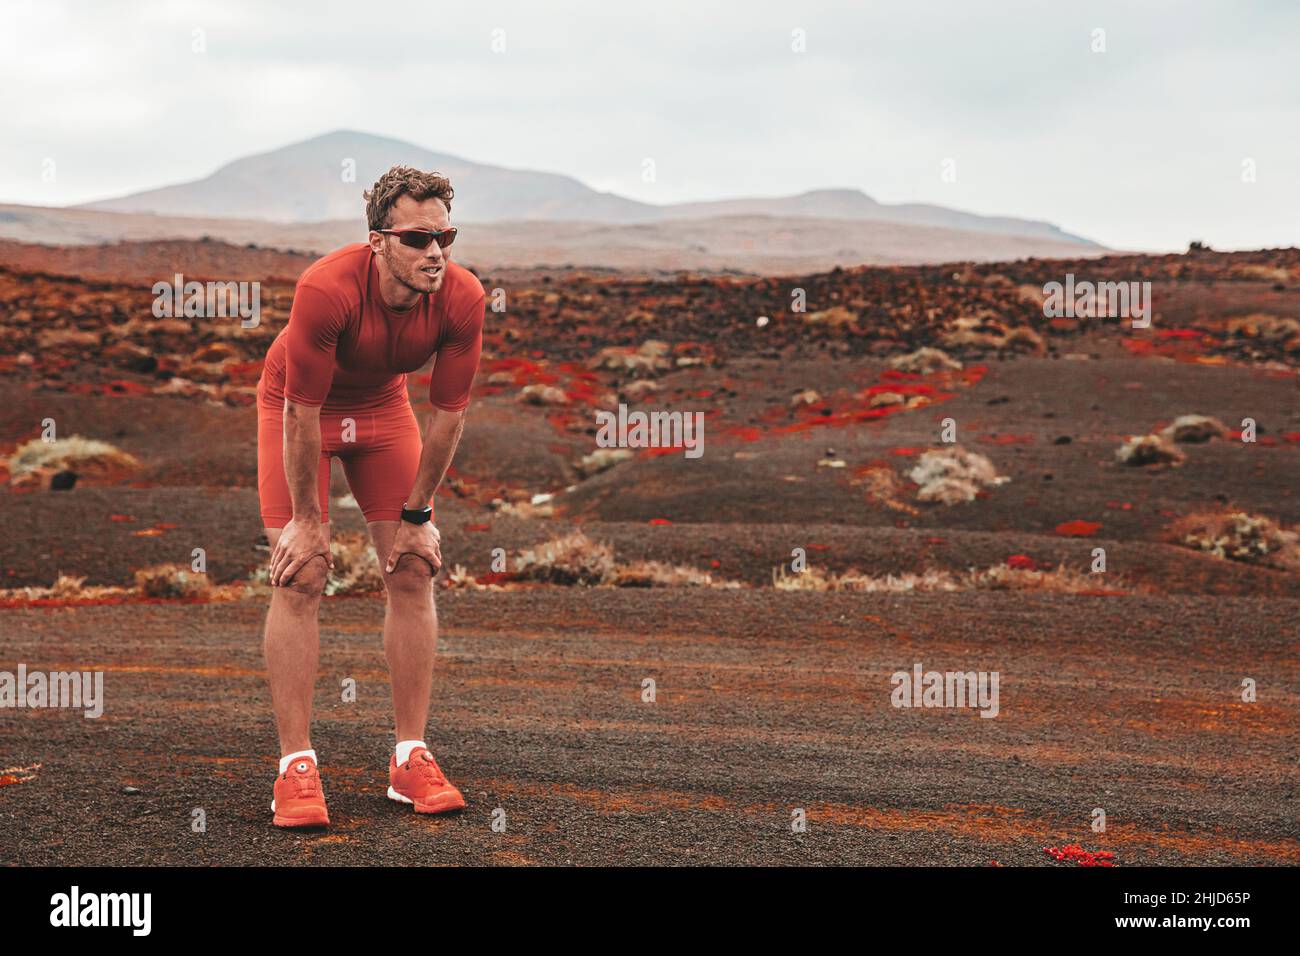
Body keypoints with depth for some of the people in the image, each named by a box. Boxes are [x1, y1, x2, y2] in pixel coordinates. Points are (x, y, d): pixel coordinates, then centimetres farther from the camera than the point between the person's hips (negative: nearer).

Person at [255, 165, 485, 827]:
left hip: (383, 406, 4)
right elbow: (302, 412, -28)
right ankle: (296, 766, -7)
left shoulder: (461, 297, -26)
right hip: (296, 405, -4)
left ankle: (410, 759, 5)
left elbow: (448, 414, -14)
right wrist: (305, 520, -20)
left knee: (412, 571, -3)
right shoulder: (325, 289, -37)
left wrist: (417, 513, -8)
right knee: (301, 579, -12)